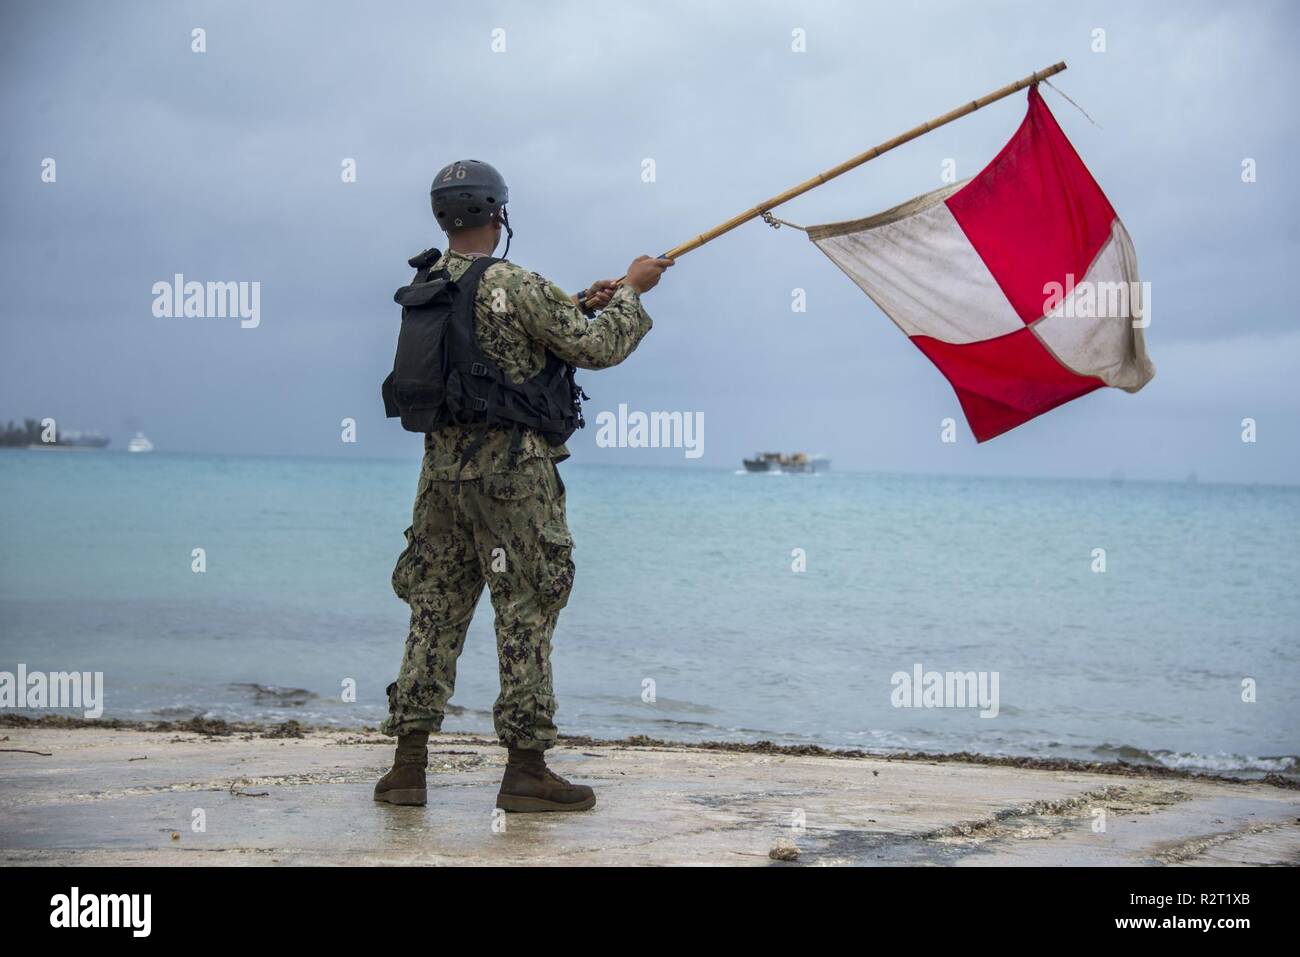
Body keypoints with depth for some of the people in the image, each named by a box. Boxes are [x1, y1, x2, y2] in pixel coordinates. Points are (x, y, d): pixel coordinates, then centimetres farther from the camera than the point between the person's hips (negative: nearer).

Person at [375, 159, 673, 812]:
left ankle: (407, 767, 10)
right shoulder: (514, 286, -13)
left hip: (443, 466, 7)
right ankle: (526, 769, 2)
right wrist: (632, 292, 7)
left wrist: (580, 305, 22)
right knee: (526, 612, 0)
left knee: (435, 611, 10)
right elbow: (597, 348, -8)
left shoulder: (425, 288, 11)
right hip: (510, 471, -7)